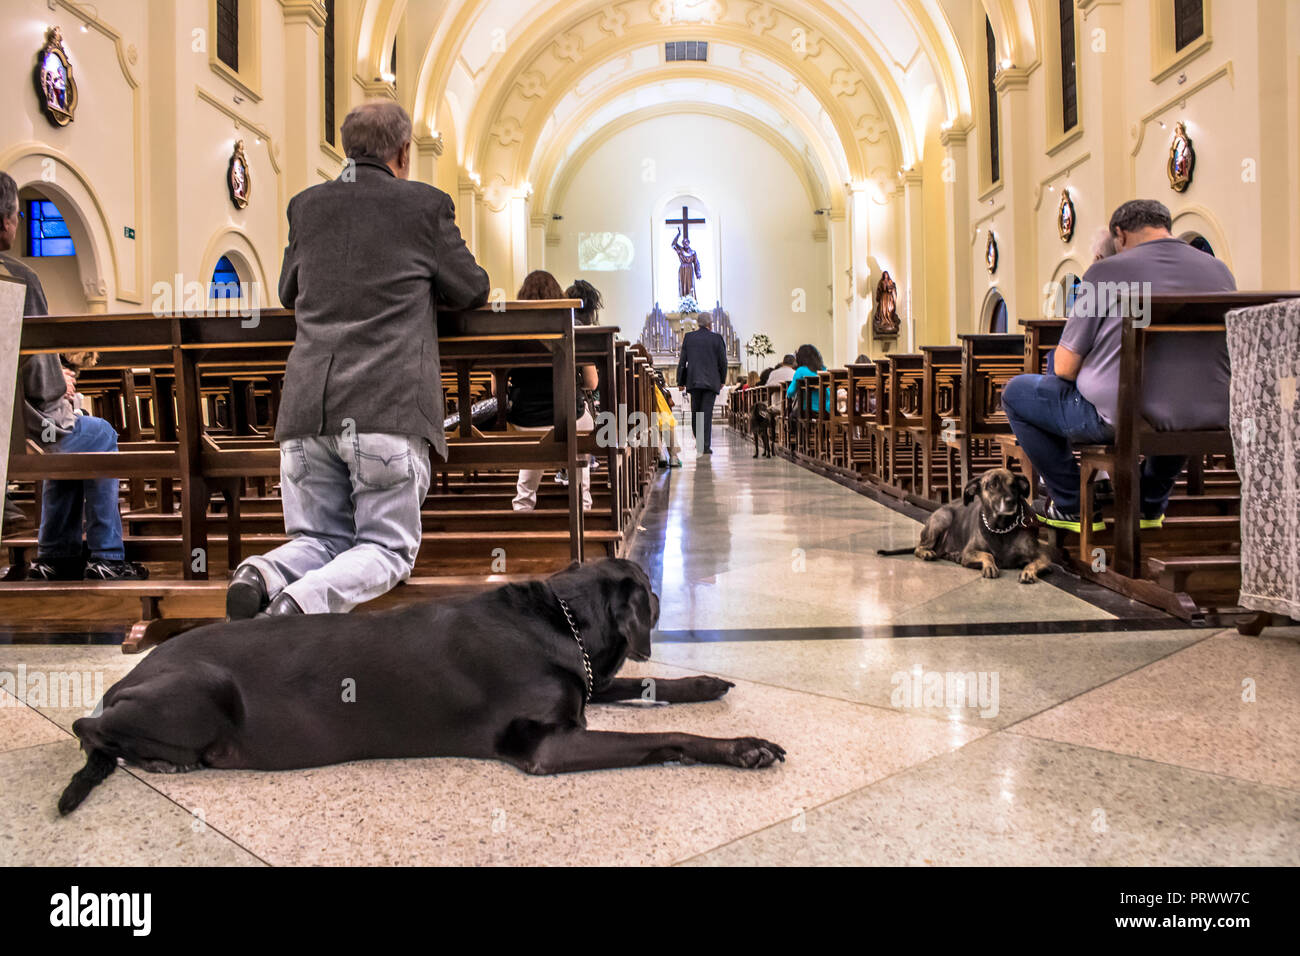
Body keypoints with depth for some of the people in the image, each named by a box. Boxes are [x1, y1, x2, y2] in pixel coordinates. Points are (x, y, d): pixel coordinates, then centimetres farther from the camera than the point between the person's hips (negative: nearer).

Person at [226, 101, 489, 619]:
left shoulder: (307, 204, 15)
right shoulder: (426, 204, 5)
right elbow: (472, 291, 12)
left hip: (308, 407, 4)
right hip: (389, 407, -4)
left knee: (320, 539, 17)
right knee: (388, 546, 6)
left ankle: (263, 576, -14)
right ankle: (303, 601, -21)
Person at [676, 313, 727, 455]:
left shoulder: (688, 337, 3)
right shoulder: (716, 338, -3)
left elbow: (682, 361, 4)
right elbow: (723, 361, -1)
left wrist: (680, 381, 9)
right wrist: (722, 379, 12)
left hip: (693, 380, 2)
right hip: (711, 381, -2)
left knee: (695, 412, 15)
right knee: (707, 413, -3)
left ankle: (699, 442, 23)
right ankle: (705, 446, -6)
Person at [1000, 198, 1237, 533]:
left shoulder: (1105, 271, -7)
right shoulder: (1220, 271, 8)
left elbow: (1065, 369, -5)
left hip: (1120, 418, -5)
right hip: (1209, 422, 6)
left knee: (1017, 392, 16)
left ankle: (1073, 506, 20)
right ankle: (1151, 504, 41)